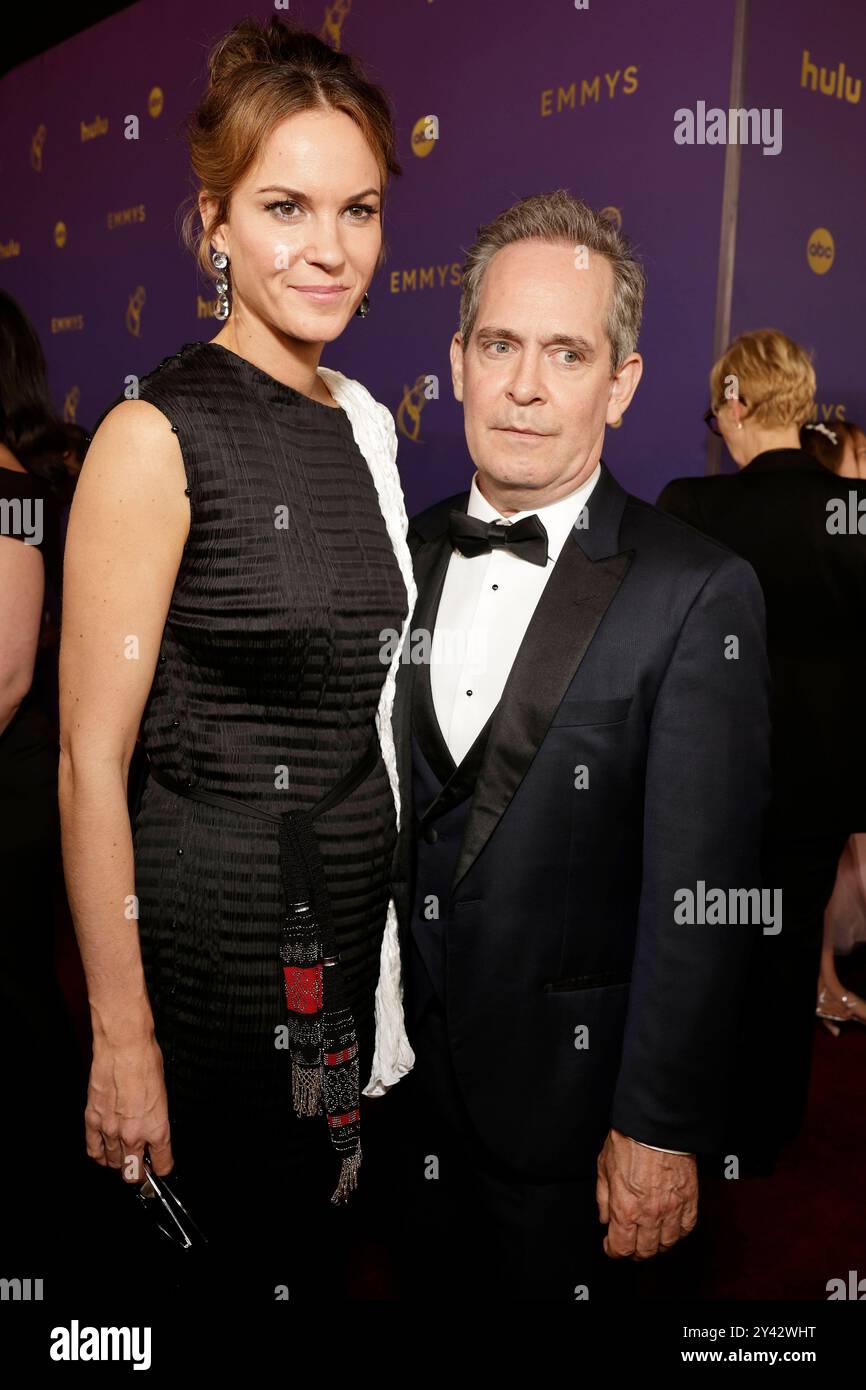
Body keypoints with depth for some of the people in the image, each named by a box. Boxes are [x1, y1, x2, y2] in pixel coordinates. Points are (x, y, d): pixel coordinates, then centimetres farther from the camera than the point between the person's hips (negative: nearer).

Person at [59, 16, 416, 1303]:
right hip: (212, 923, -6)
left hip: (354, 915, 7)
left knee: (322, 1252, 22)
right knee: (236, 1262, 13)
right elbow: (90, 761, -15)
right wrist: (123, 1035, -14)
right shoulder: (159, 433, -14)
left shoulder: (363, 425, 7)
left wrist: (384, 934, 15)